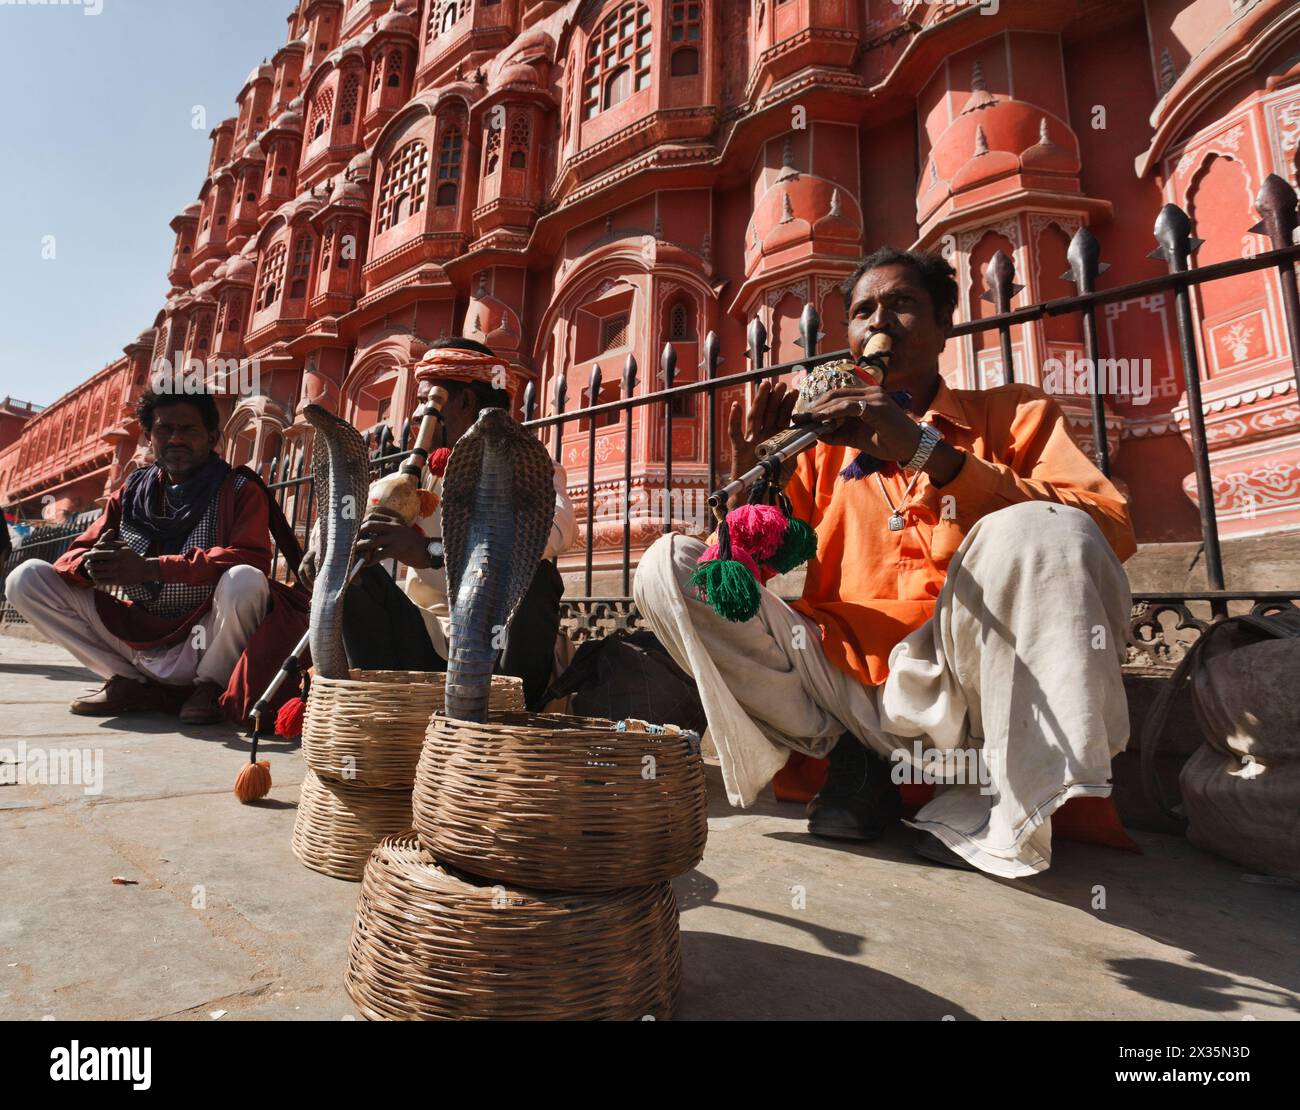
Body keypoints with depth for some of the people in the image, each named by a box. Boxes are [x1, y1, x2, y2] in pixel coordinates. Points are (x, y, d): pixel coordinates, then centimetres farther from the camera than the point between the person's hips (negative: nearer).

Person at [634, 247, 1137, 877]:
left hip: (951, 683, -2)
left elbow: (1112, 531, -9)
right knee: (667, 565, -7)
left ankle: (1007, 816, -9)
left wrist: (925, 450, -17)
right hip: (839, 679, 3)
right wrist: (749, 474, -6)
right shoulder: (824, 445, 17)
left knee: (1036, 530, -29)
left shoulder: (1012, 414, 12)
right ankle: (848, 758, -4)